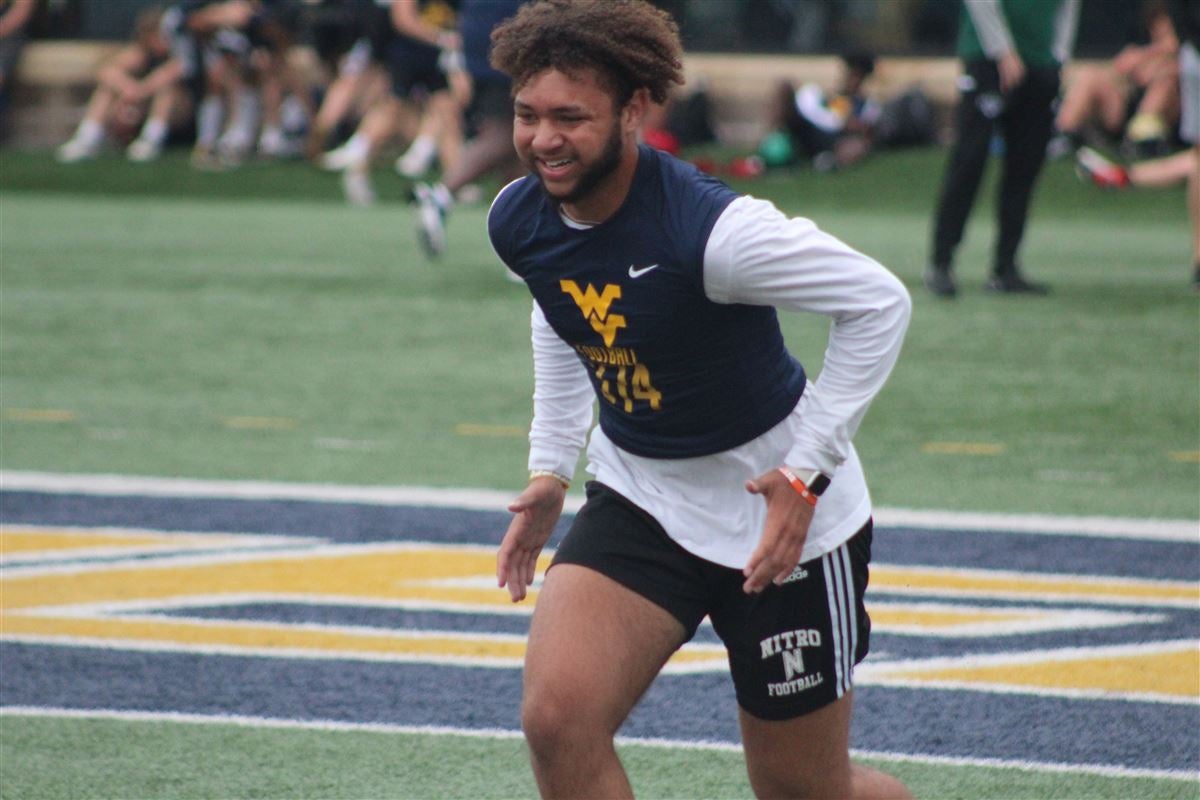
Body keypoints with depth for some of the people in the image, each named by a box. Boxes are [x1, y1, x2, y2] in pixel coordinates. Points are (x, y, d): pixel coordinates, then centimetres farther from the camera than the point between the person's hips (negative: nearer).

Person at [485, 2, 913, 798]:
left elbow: (880, 303, -21)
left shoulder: (714, 230, -30)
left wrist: (807, 474, -22)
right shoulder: (518, 223, -8)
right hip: (638, 496, 5)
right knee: (557, 717, -19)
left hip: (783, 519, -5)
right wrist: (551, 470, 9)